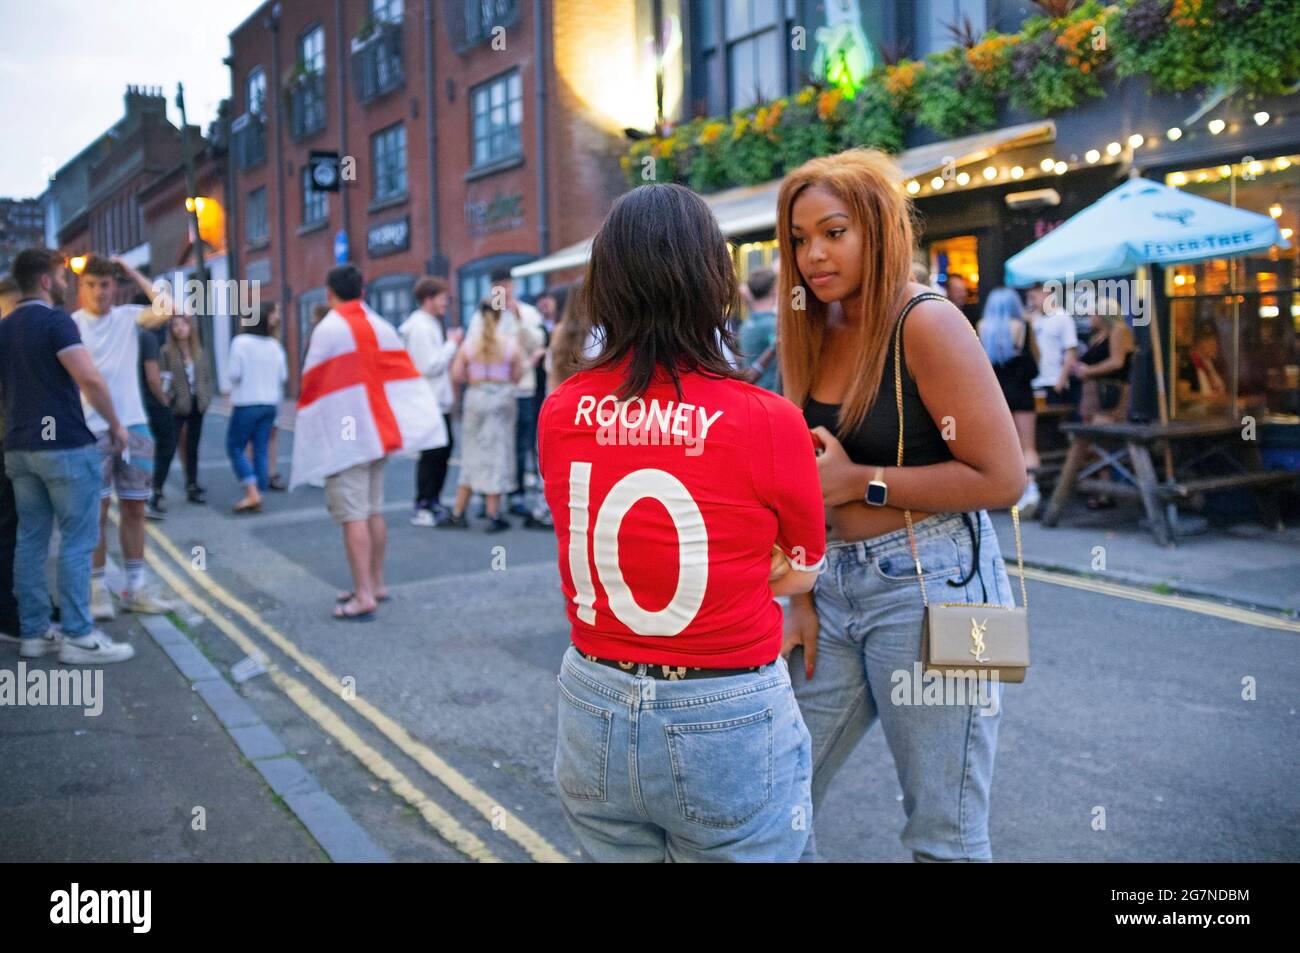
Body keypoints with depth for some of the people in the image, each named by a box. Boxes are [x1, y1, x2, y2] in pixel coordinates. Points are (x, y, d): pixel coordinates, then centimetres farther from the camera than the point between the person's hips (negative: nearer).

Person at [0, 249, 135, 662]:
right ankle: (78, 636, -3)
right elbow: (89, 378, -22)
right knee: (76, 541, -4)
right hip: (65, 445, -8)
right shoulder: (55, 320, -11)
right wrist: (115, 424, -11)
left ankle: (33, 631, 14)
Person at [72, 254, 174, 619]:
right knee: (96, 512, 0)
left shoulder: (129, 317, 5)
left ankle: (135, 588, 17)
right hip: (91, 431, -3)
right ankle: (98, 589, 9)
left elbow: (166, 308, -13)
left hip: (134, 426, 3)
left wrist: (133, 272, -5)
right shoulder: (70, 325, -2)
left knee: (134, 508, 8)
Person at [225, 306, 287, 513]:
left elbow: (234, 373, -13)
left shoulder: (240, 342, -10)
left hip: (246, 404, -5)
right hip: (270, 403, 5)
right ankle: (258, 498, 8)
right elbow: (283, 375, 7)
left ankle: (252, 493, -8)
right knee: (261, 451, 8)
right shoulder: (275, 345, 4)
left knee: (235, 447, 5)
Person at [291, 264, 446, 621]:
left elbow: (311, 385, -10)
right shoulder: (381, 327, 9)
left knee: (353, 515, -8)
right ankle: (375, 583, 23)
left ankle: (364, 597, -11)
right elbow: (406, 375, 6)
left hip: (343, 436, -7)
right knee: (373, 511, 15)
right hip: (378, 431, 7)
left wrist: (310, 428, 0)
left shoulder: (328, 330, -10)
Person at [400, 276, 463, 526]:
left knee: (443, 451, 15)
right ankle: (422, 508, 2)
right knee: (431, 455, -5)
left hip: (439, 400, 10)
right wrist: (452, 344, -13)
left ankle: (433, 502, 25)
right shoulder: (420, 327, -16)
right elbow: (430, 366, -21)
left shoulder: (431, 324, 15)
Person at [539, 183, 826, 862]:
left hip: (593, 719, 4)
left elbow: (615, 554, 5)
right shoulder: (768, 423, -17)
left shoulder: (559, 412, -6)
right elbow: (799, 573, -1)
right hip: (727, 727, -3)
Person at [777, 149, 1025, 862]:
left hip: (930, 585, -7)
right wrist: (802, 598, 5)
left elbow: (1003, 478, -15)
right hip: (834, 585, 7)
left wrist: (863, 482, -13)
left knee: (943, 837, 5)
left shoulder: (925, 323, -12)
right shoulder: (814, 331, 9)